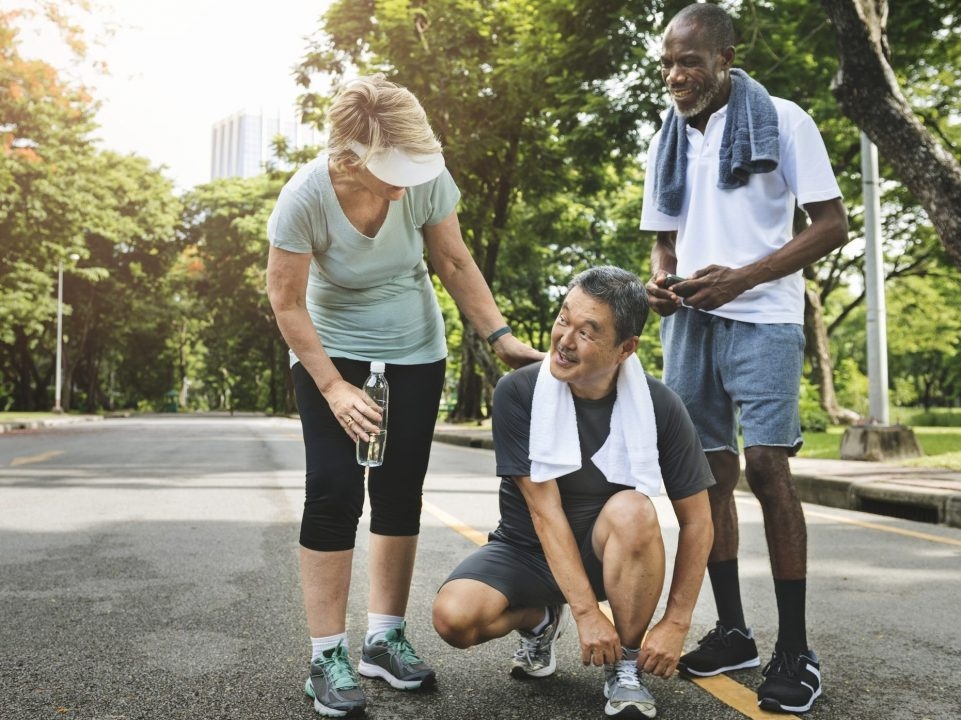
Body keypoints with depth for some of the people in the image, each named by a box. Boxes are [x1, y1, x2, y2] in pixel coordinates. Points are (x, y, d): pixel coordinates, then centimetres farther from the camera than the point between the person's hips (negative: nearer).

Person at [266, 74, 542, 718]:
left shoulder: (427, 177, -21)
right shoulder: (305, 197, -26)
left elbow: (454, 263, -7)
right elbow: (287, 302, -18)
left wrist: (500, 336, -12)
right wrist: (333, 388, -22)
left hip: (415, 350, 3)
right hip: (332, 351, -2)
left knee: (401, 491, 3)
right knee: (334, 490, -11)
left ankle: (385, 637, 16)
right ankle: (328, 656, 0)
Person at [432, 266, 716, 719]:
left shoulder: (659, 407, -16)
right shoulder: (518, 393, -20)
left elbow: (696, 521, -9)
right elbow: (544, 510, -21)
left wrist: (676, 622, -13)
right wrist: (586, 611, -25)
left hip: (608, 554, 0)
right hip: (528, 548, 0)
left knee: (632, 510, -34)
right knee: (454, 617, -27)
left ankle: (625, 669, -11)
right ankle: (540, 618, 9)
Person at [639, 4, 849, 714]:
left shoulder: (780, 121, -2)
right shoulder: (668, 143, 14)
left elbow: (834, 224, -6)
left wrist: (738, 279, -17)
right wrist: (662, 281, -3)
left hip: (761, 318, -5)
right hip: (689, 321, 5)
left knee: (765, 464, -14)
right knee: (709, 470, 4)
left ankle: (795, 652, -3)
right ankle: (732, 632, 15)